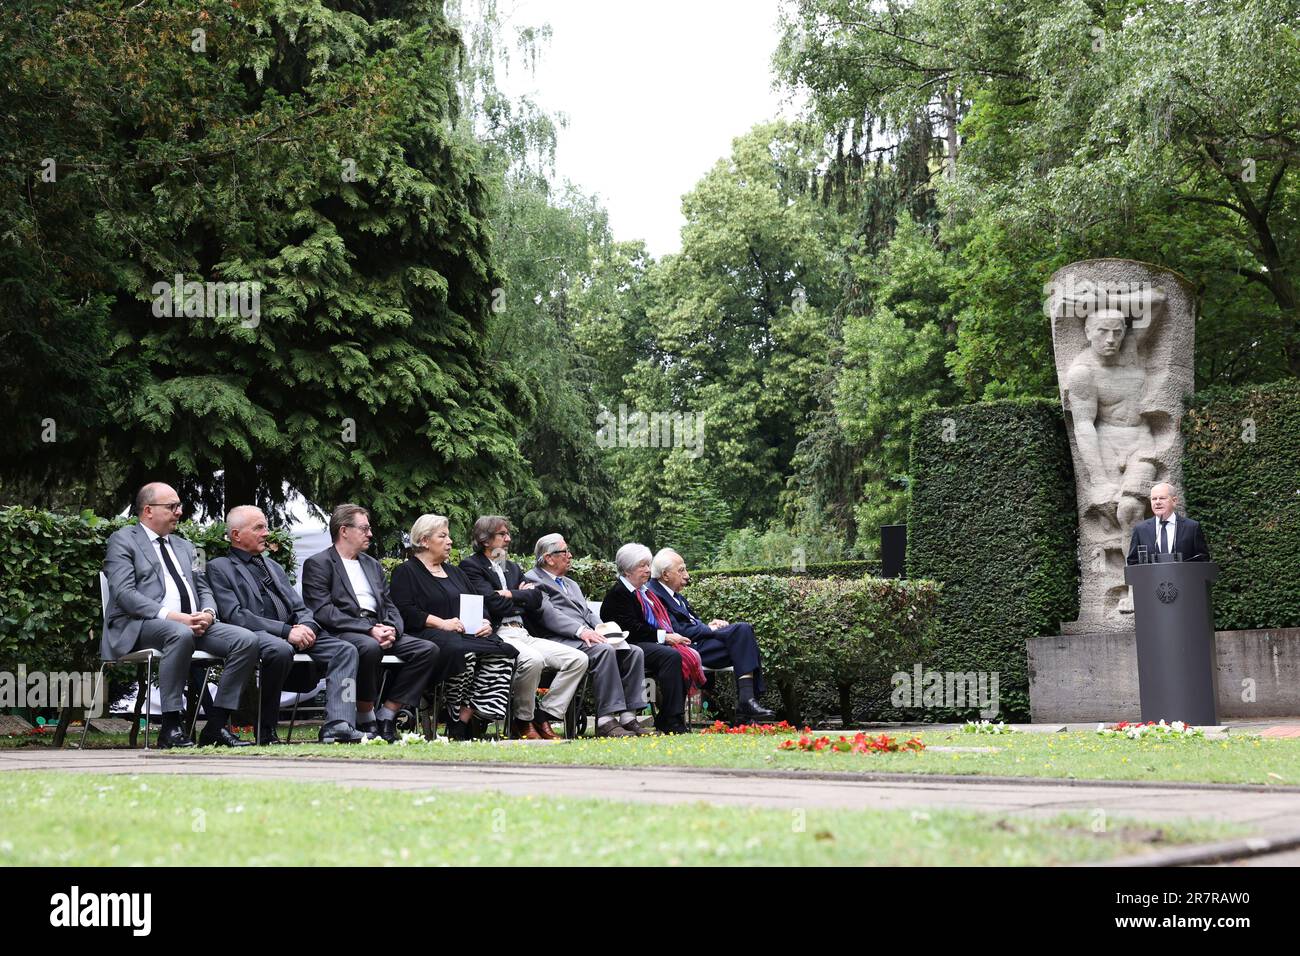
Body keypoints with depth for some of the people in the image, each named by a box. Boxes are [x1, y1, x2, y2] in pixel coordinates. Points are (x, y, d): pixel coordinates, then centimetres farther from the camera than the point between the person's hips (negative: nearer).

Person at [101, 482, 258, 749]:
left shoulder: (184, 546, 28)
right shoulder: (123, 541, 5)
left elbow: (202, 589, 23)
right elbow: (124, 594, -9)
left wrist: (207, 613, -3)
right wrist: (173, 616, -20)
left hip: (192, 623, 7)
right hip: (140, 626, -7)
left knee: (246, 640, -17)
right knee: (180, 634, -40)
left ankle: (216, 726, -14)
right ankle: (171, 727, -32)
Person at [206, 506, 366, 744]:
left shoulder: (274, 567, 28)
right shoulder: (219, 568, 5)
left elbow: (299, 608, 22)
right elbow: (235, 616, -10)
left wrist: (307, 626, -5)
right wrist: (286, 630, -18)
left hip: (293, 633, 7)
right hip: (254, 635, -7)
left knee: (345, 650, -15)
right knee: (281, 650, -40)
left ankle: (337, 726, -31)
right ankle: (265, 729, -21)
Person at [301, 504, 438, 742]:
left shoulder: (373, 565, 26)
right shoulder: (318, 564, 3)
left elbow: (390, 607, 21)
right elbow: (322, 611, -11)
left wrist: (391, 629, -5)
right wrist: (369, 629, -18)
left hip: (379, 630, 7)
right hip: (342, 632, -7)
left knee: (427, 650, -15)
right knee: (369, 647, -39)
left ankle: (386, 716, -11)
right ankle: (365, 720, -20)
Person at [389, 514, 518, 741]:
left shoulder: (454, 572, 30)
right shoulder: (406, 571, 8)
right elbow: (405, 611, -8)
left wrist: (485, 623, 3)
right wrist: (442, 623, -17)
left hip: (469, 633, 7)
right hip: (429, 636, -6)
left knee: (501, 654, -25)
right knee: (464, 652, -39)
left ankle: (464, 721, -27)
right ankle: (456, 727, -27)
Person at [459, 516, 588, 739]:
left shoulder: (512, 567, 26)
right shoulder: (471, 566, 2)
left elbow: (537, 599, 13)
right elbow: (492, 602, -11)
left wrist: (512, 594, -3)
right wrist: (523, 598, 5)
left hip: (522, 634, 8)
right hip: (497, 635, -8)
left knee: (578, 659, -8)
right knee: (533, 660, -37)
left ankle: (545, 717, -7)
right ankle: (523, 721, -15)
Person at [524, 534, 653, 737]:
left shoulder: (572, 584, 32)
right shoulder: (533, 580, 4)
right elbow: (547, 614, -11)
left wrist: (599, 628, 0)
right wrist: (581, 630, -22)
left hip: (587, 636, 9)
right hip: (560, 641, -9)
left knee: (634, 652, -12)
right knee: (604, 650, -34)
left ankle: (628, 717, -19)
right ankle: (606, 721, -36)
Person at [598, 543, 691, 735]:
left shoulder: (645, 592, 26)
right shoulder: (618, 593, -3)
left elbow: (663, 620, 24)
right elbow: (630, 628, -14)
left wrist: (673, 636, 2)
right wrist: (664, 636, -15)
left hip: (656, 642, 8)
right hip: (632, 647, -8)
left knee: (690, 655, -19)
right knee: (671, 656, -33)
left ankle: (666, 718, -19)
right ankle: (671, 721, -31)